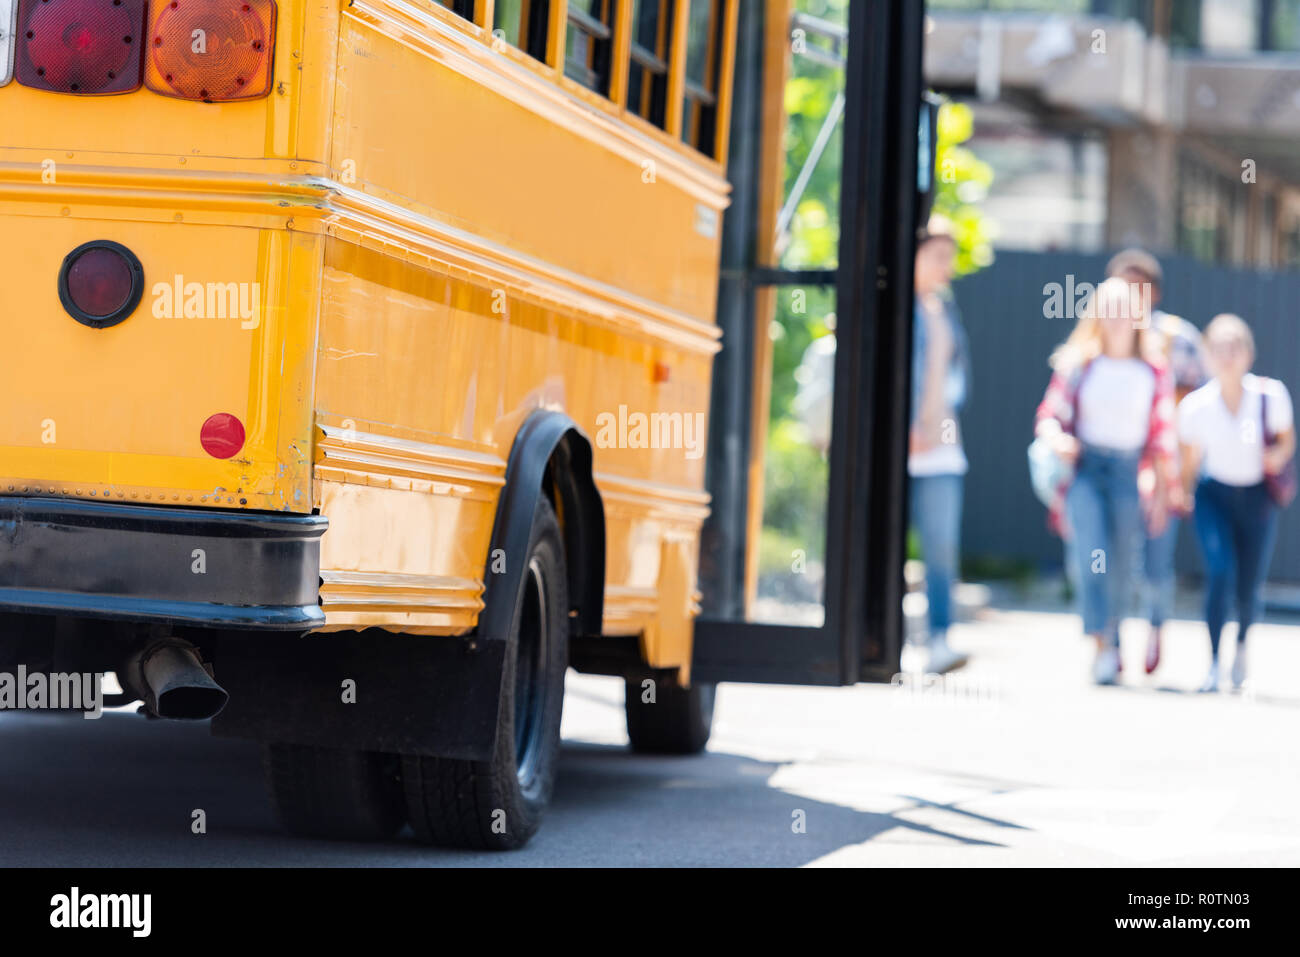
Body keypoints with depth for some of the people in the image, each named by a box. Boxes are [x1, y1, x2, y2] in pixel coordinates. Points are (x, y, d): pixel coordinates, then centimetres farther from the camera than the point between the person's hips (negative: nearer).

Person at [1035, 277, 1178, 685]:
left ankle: (1113, 641, 27)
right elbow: (1048, 414, 4)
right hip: (1083, 467, -1)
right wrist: (1058, 438, -18)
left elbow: (1162, 436, 9)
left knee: (1121, 566, 5)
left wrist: (1162, 490, 5)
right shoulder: (1077, 364, 5)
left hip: (1128, 472, 1)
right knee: (1090, 552, -19)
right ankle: (1102, 644, -23)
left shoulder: (1155, 373, 7)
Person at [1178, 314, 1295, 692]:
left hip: (1257, 498, 0)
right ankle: (1213, 663, -13)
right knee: (1219, 570, -22)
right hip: (1214, 495, 0)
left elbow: (1287, 440, 0)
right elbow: (1189, 461, 1)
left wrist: (1277, 456, -19)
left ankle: (1242, 643, 38)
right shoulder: (1195, 406, -14)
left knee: (1249, 589, 3)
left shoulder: (1271, 395, -16)